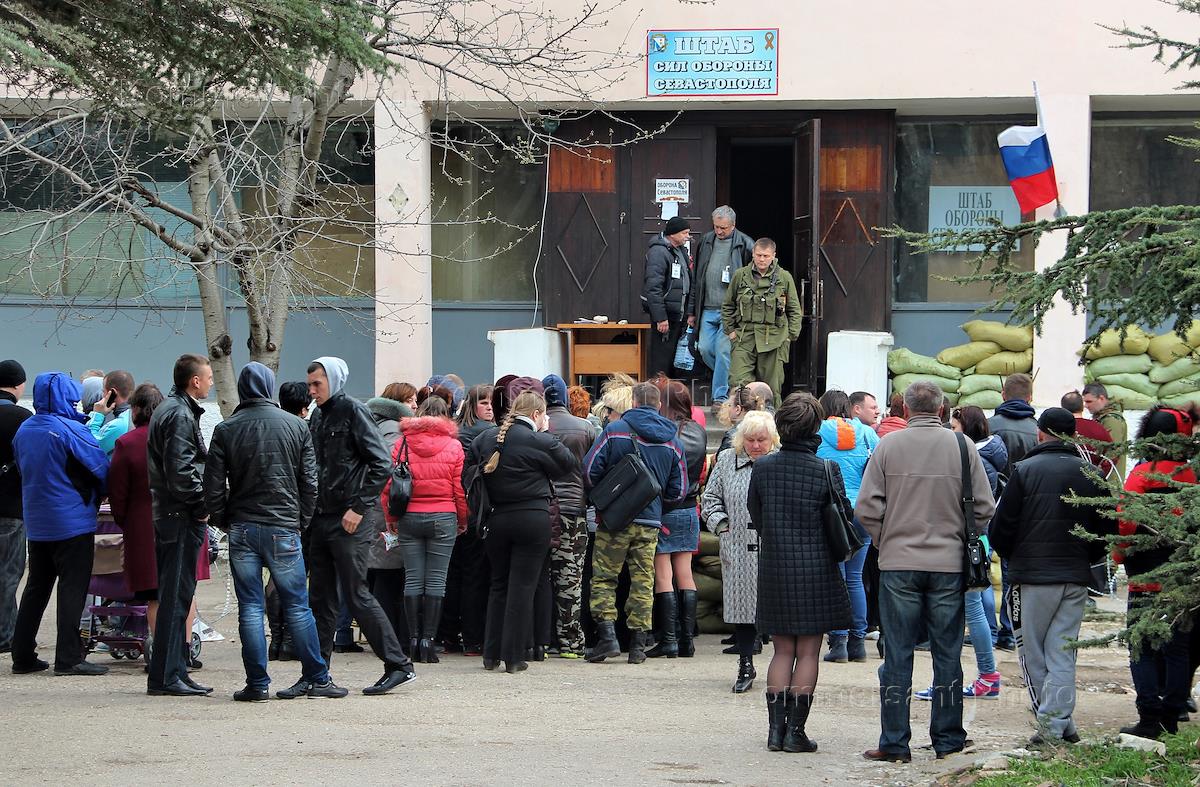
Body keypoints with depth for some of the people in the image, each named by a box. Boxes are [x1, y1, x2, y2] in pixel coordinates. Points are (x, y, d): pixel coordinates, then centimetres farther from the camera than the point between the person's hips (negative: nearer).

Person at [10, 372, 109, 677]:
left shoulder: (24, 430, 5)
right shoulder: (70, 430, -15)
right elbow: (100, 467, -9)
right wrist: (98, 495, 10)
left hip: (36, 522, 7)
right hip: (72, 522, -7)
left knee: (36, 586, 14)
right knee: (73, 587, -3)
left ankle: (23, 655, 15)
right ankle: (69, 657, -6)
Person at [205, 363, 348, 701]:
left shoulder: (226, 430, -1)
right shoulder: (296, 427, 1)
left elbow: (213, 485, -3)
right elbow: (309, 482, 2)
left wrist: (224, 522, 10)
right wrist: (301, 521, 12)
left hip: (242, 530, 0)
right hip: (283, 530, 0)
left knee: (250, 608, 3)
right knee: (297, 607, 6)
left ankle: (257, 684, 1)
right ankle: (318, 679, 9)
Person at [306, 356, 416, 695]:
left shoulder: (353, 412, -9)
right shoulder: (317, 417, 15)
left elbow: (382, 463, -14)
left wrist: (359, 508, -17)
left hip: (348, 522, -8)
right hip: (321, 520, 8)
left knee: (356, 595, -7)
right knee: (320, 600, 8)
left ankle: (399, 665, 0)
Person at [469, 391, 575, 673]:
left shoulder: (485, 439, 4)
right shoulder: (541, 442, -11)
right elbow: (568, 464, 0)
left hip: (496, 520, 5)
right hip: (532, 519, -5)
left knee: (499, 585, 15)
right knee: (522, 586, 0)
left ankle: (491, 654, 16)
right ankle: (513, 657, -1)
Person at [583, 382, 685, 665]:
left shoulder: (615, 430, -6)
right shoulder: (672, 442, 5)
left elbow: (590, 469, -7)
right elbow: (678, 490, 6)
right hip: (650, 523, 3)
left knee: (603, 577, 4)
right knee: (642, 580, 8)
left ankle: (607, 634, -8)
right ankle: (638, 643, 6)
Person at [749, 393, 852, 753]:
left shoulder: (763, 467, -2)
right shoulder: (826, 470, -11)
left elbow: (754, 515, 7)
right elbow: (843, 517, -4)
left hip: (774, 568, 3)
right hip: (815, 568, -3)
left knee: (783, 651, 12)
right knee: (808, 652, 3)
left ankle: (775, 729, 8)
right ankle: (795, 731, 2)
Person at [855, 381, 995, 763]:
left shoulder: (888, 446, -3)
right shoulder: (962, 447, -1)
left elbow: (867, 508, -5)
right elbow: (984, 507, 0)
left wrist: (886, 541, 10)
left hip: (898, 563, -1)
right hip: (949, 564, 1)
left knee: (898, 653, 3)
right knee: (947, 653, 9)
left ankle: (894, 742, 3)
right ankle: (947, 739, 14)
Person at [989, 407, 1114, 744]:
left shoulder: (1025, 470, -7)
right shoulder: (1091, 474, 3)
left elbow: (1001, 528, -6)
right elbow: (1107, 531, 8)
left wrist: (1013, 559, 13)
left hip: (1032, 577, -3)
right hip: (1076, 578, 3)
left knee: (1032, 654, 7)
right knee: (1062, 654, 7)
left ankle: (1052, 724, 5)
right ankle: (1057, 723, -1)